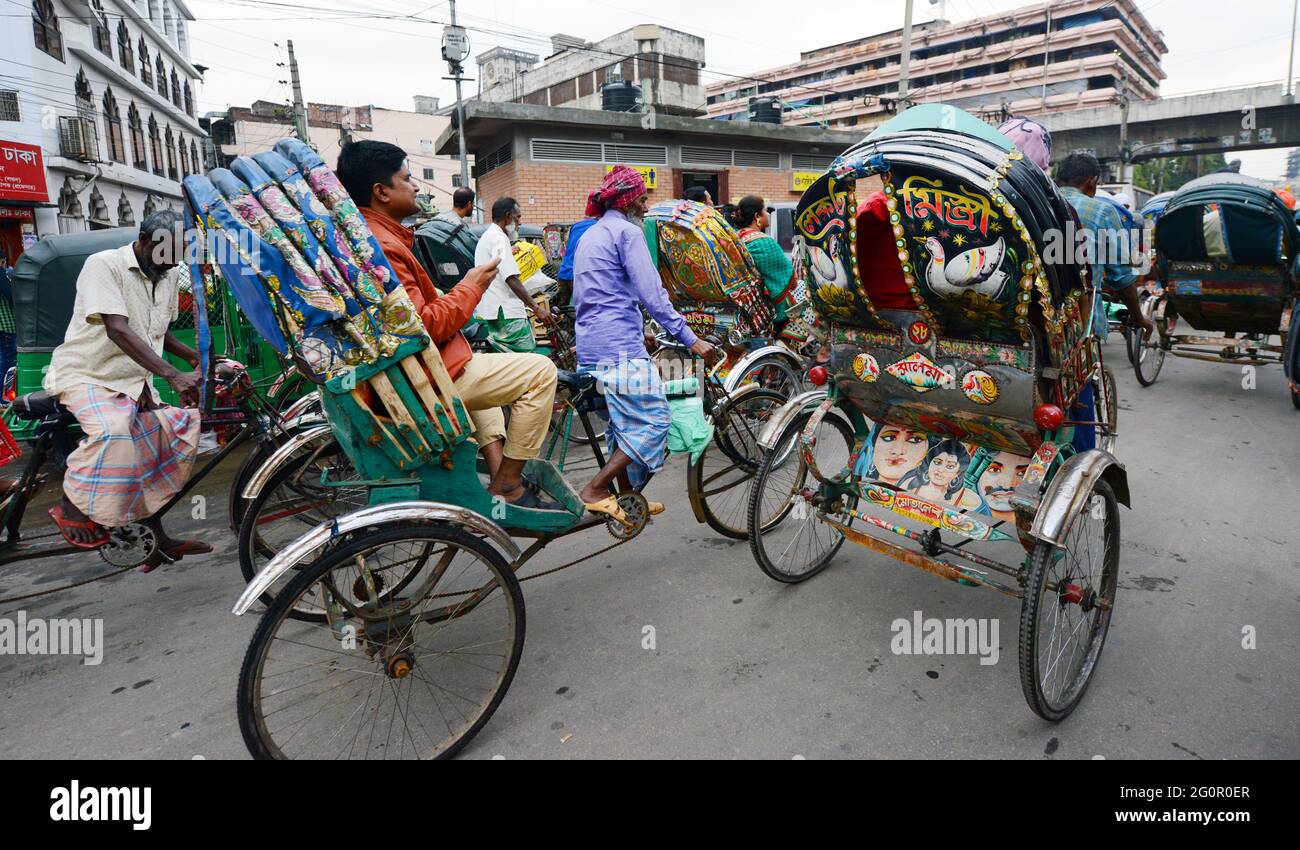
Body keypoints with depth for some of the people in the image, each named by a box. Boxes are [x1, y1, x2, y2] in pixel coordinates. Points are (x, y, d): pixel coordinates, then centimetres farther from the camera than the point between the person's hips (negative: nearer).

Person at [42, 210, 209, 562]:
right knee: (113, 431, -34)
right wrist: (173, 375, -42)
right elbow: (118, 330, -30)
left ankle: (156, 539, 4)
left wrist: (197, 357, -1)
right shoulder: (104, 264, -16)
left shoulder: (170, 275, 6)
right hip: (86, 375, -7)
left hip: (133, 381, 7)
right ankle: (71, 508, -12)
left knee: (159, 446, -6)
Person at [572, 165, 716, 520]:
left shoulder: (590, 235, 22)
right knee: (652, 421, -5)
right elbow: (651, 293, -14)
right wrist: (690, 338, -13)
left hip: (590, 345, 10)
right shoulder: (627, 232, -6)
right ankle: (595, 490, -7)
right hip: (620, 346, -10)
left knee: (625, 421, 17)